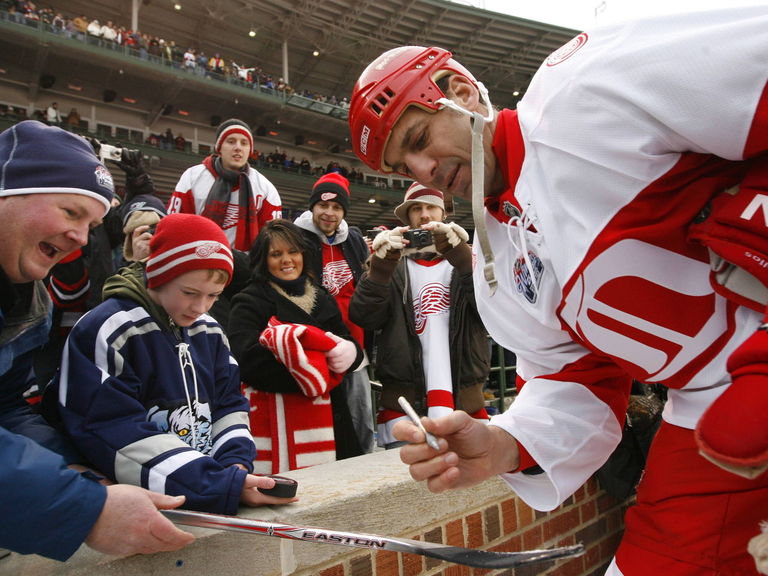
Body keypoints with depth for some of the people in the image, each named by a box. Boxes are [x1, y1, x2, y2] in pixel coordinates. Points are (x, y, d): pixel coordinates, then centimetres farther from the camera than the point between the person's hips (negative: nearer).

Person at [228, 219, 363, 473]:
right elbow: (249, 362, -15)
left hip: (328, 417, 5)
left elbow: (352, 345, 12)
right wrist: (313, 374, -16)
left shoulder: (323, 298, 17)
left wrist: (348, 353, -13)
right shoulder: (250, 302, -2)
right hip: (275, 421, -5)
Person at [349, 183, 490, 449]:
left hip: (465, 402, 1)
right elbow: (364, 317, -3)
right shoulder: (393, 266, 12)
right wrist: (380, 266, -17)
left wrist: (461, 256, -20)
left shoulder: (467, 261, 12)